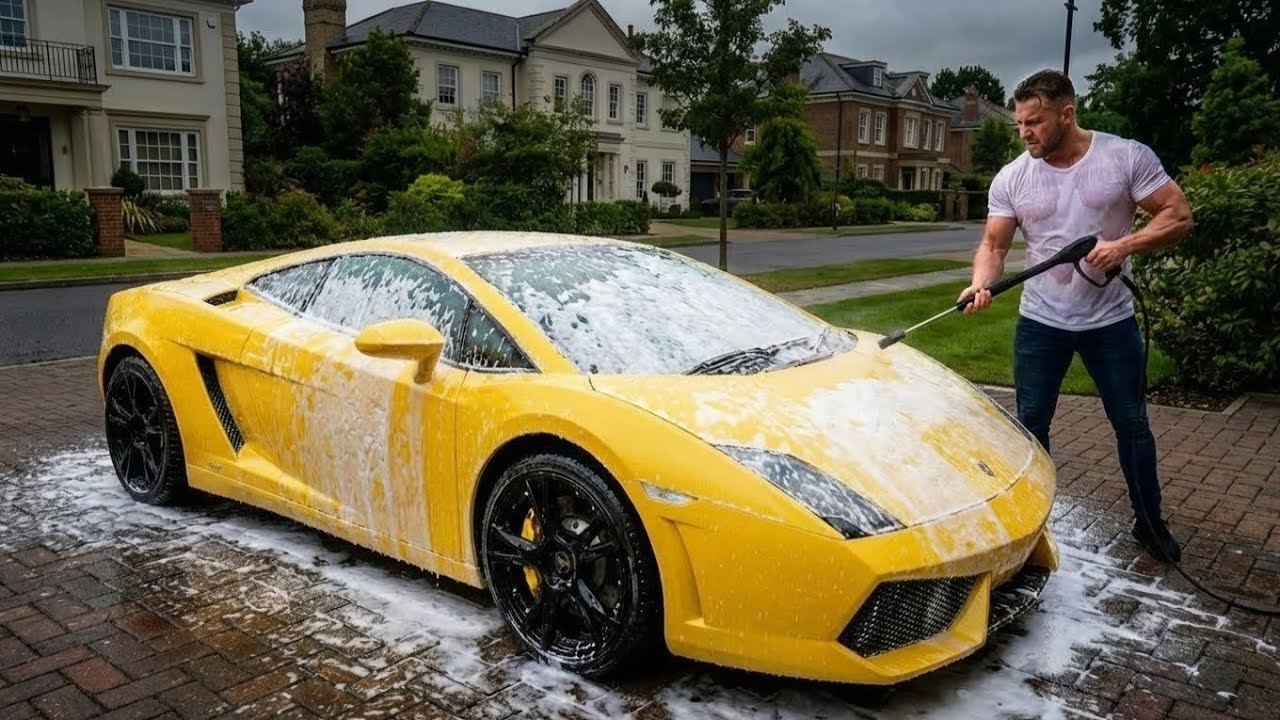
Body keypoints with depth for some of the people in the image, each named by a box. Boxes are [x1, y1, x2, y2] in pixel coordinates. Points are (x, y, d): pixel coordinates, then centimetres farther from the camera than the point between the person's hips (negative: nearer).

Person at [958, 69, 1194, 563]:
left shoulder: (1126, 157, -9)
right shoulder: (1011, 178, -4)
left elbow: (1179, 216, -8)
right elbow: (993, 245, -4)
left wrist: (1125, 245, -24)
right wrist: (980, 284, -25)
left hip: (1111, 321, -1)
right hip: (1040, 323, 1)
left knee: (1131, 424, 11)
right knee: (1030, 425, 7)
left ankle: (1149, 522, 29)